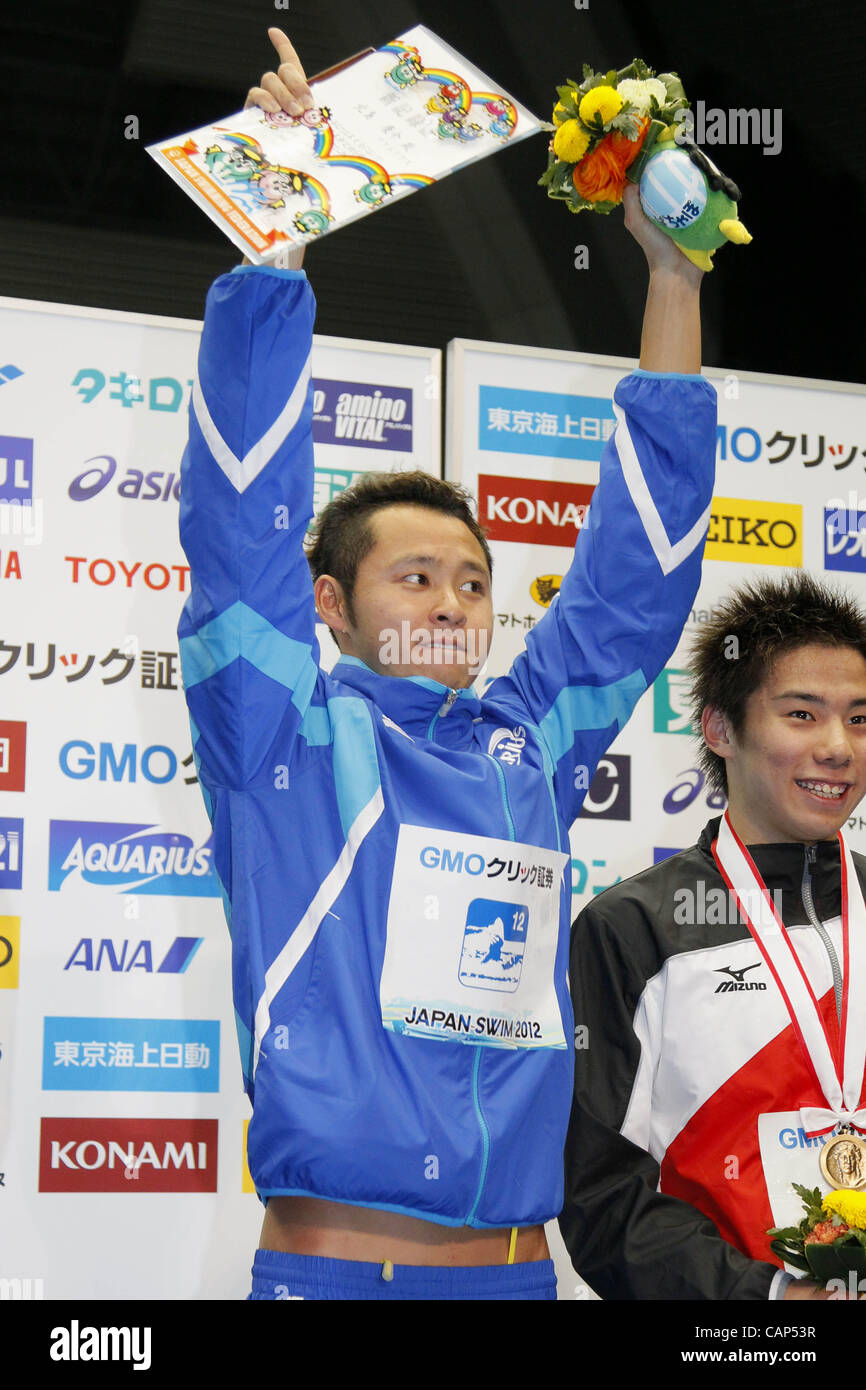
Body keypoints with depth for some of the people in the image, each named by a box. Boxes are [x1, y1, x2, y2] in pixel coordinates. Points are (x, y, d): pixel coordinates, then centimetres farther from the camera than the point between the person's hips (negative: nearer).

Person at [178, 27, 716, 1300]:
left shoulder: (534, 743, 11)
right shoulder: (285, 729, 0)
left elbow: (639, 560, 14)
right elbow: (243, 513, -8)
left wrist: (672, 276, 12)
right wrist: (274, 229, -11)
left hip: (520, 1268, 4)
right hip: (328, 1264, -4)